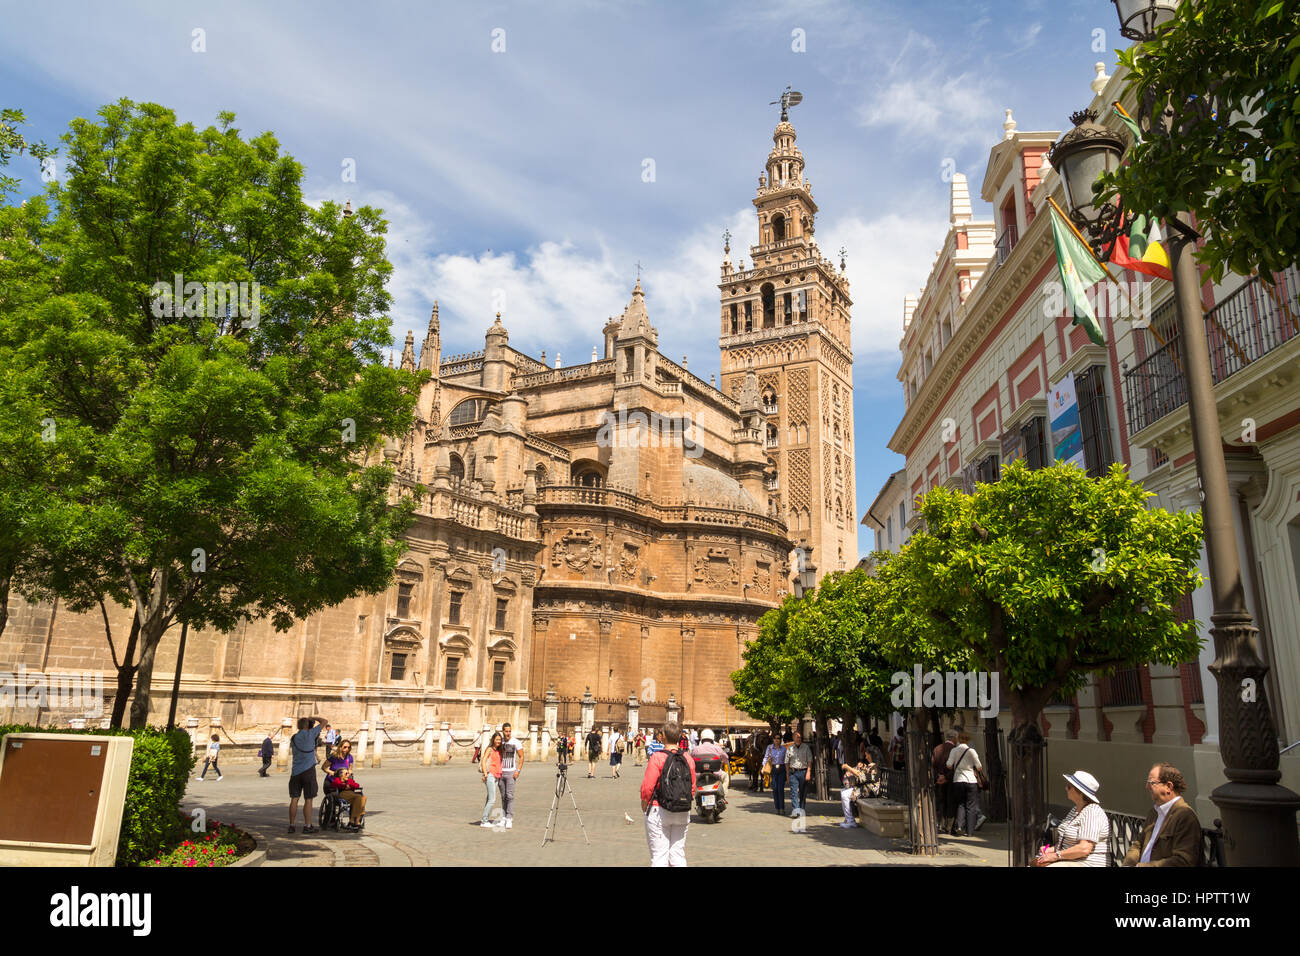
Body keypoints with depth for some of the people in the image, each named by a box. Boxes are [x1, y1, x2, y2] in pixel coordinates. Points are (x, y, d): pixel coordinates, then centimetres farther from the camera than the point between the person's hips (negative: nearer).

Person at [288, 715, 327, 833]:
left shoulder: (293, 738, 8)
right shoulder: (310, 734, -6)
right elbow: (324, 721, -1)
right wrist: (310, 718, 9)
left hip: (295, 771, 5)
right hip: (308, 770, -5)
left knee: (294, 799, 8)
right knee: (308, 799, 1)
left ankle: (291, 825, 11)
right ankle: (307, 826, 3)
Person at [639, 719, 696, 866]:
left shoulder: (657, 758, -13)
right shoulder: (688, 759, 2)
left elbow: (647, 786, -14)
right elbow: (692, 788, 5)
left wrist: (644, 804, 3)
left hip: (659, 811, -5)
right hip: (683, 813, 5)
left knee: (659, 855, 2)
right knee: (678, 854, 12)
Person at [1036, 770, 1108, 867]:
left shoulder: (1092, 813, -17)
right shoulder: (1075, 810, 16)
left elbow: (1084, 849, -25)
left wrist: (1056, 855, -18)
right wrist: (1051, 849, 5)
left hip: (1085, 864, -10)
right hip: (1067, 861, 10)